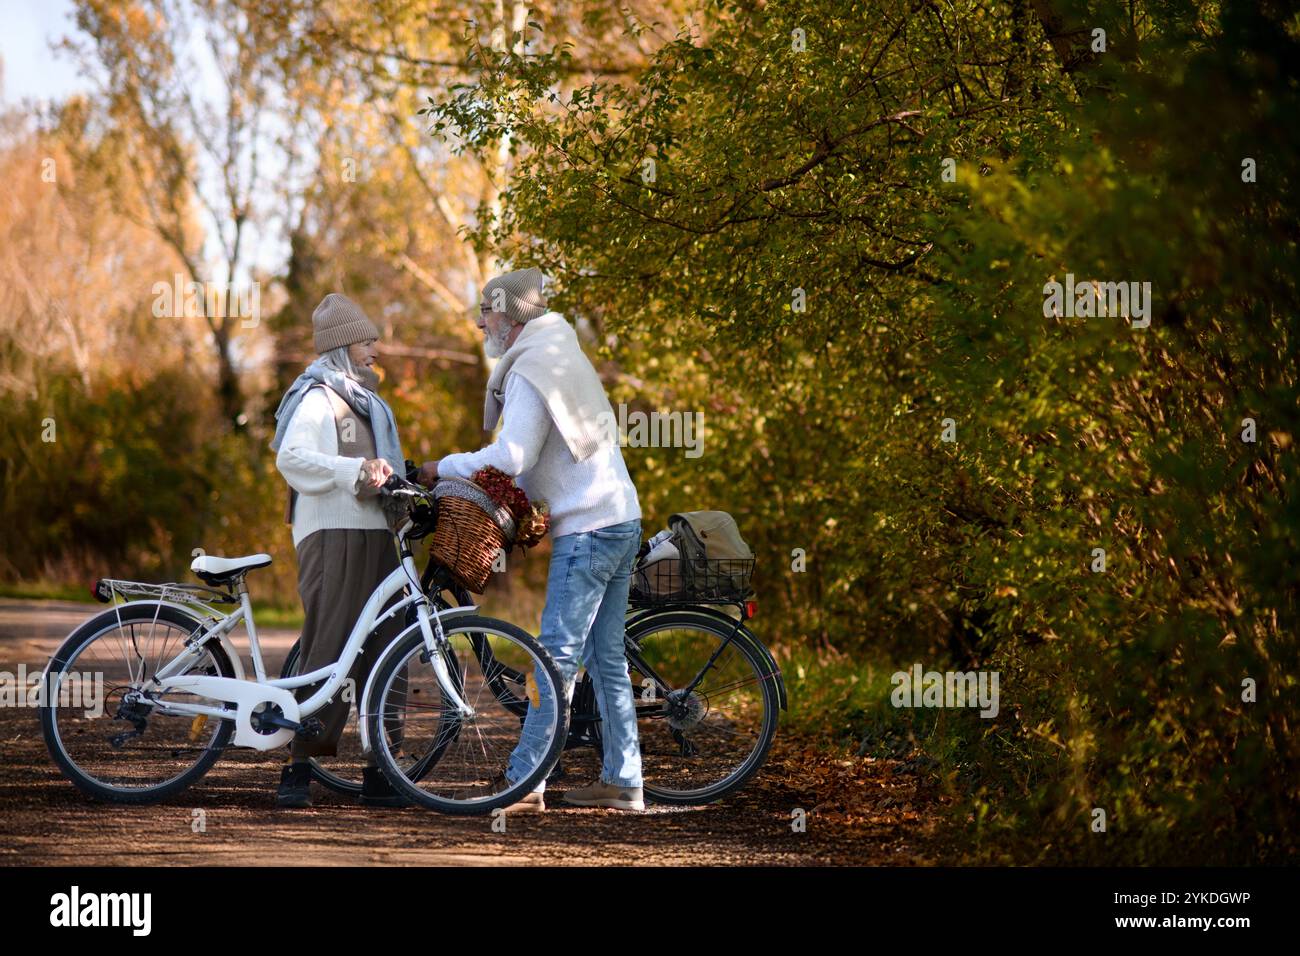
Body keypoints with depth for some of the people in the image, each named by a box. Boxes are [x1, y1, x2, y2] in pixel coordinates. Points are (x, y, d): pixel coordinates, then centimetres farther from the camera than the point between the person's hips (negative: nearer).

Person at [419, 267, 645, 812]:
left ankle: (524, 781, -11)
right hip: (620, 522, 10)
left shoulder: (532, 371, -12)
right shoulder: (563, 355, 20)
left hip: (587, 530, -10)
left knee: (557, 656, -10)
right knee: (605, 659, 11)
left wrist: (443, 469, -7)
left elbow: (509, 457, -20)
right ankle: (622, 782, 12)